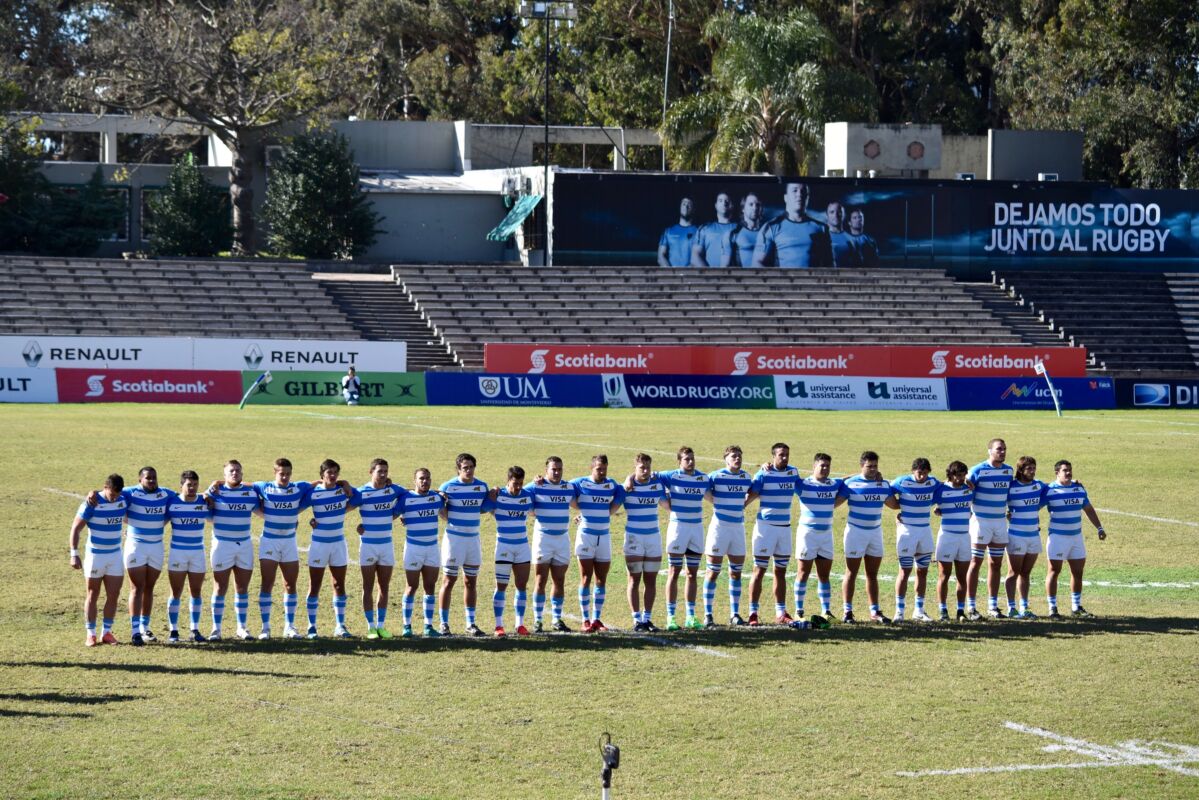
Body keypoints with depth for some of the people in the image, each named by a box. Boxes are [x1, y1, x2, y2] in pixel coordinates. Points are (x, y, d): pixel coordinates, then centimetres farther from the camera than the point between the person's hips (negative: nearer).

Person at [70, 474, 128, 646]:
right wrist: (74, 554, -18)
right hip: (95, 555, -4)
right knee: (92, 596, 4)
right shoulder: (91, 504, -17)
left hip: (116, 555, 4)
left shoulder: (123, 500, -3)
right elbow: (75, 529, -14)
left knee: (113, 596, 3)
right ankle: (91, 634, 9)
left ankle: (106, 632, 12)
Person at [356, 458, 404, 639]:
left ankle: (381, 625, 15)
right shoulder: (362, 492, -9)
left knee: (384, 588, 7)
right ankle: (371, 626, 6)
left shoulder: (393, 490, 0)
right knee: (368, 588, 1)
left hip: (387, 544, 3)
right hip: (368, 545, -3)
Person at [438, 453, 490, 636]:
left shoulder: (482, 487, 4)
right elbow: (442, 513, -3)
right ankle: (444, 623, 4)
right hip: (453, 537, -4)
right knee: (449, 581, -2)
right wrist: (442, 501, -23)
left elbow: (483, 509, 13)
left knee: (471, 582, 8)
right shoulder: (448, 487, -7)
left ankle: (470, 623, 16)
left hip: (473, 538, 4)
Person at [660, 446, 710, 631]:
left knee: (693, 574, 8)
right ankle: (670, 616, 1)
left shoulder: (703, 478, 6)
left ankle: (691, 615, 13)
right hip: (677, 526, -4)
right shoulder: (672, 477, -5)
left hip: (697, 528, 4)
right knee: (674, 573, -2)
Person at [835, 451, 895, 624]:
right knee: (851, 573, -1)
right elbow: (834, 502, -9)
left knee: (872, 574, 10)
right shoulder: (851, 483, -7)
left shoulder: (884, 485, 5)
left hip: (875, 531, 5)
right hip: (856, 530, -5)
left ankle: (875, 612, 14)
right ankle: (848, 612, 3)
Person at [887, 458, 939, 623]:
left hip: (925, 529, 5)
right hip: (907, 529, -5)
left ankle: (919, 611, 17)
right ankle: (899, 611, 1)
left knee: (923, 571, 9)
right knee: (905, 571, -4)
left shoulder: (933, 483, 1)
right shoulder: (902, 482, -11)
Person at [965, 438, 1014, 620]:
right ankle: (971, 607, -1)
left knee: (996, 565, 9)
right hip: (981, 521, -6)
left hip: (1001, 521, 6)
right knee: (975, 563, -3)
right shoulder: (978, 470, -10)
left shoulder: (1008, 470, 7)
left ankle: (993, 605, 15)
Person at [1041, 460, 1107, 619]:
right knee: (1054, 571, -3)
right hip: (1057, 537, -6)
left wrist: (1099, 528, 15)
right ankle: (1052, 608, 2)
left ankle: (1076, 607, 21)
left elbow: (1088, 509, 17)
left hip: (1076, 535, 6)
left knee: (1078, 572, 9)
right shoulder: (1049, 490, -9)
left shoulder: (1079, 488, 9)